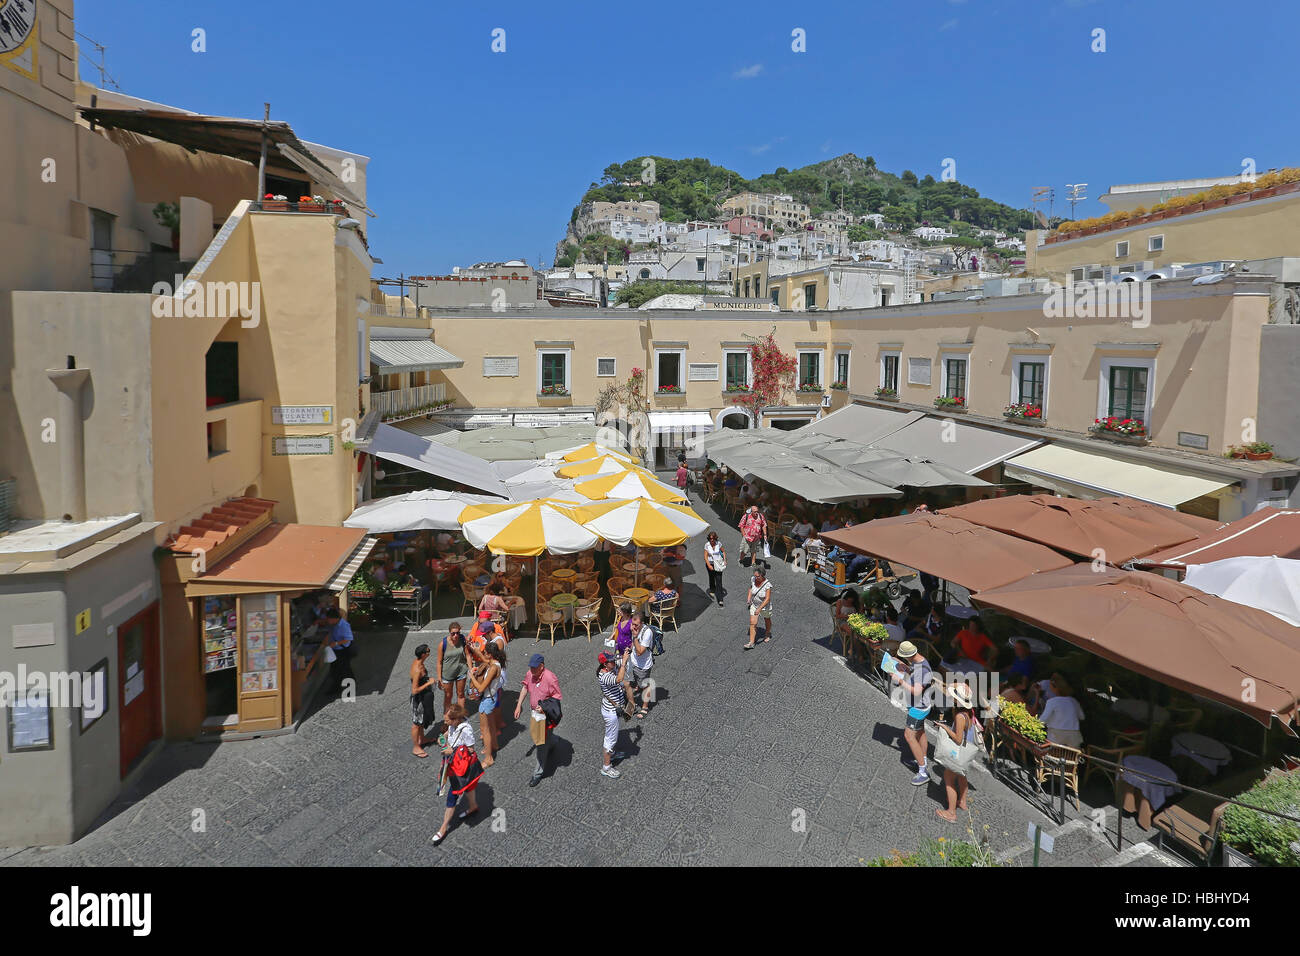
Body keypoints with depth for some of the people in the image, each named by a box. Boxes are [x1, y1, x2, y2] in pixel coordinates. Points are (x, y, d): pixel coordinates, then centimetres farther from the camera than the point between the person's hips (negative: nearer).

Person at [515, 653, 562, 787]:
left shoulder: (550, 679, -28)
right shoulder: (530, 674, -9)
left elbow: (557, 697, -18)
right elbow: (525, 688, 10)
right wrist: (519, 705, 7)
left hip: (546, 714, -7)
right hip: (534, 712, 7)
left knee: (542, 744, 0)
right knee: (535, 734, 29)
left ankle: (538, 773, 13)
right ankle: (551, 744, 61)